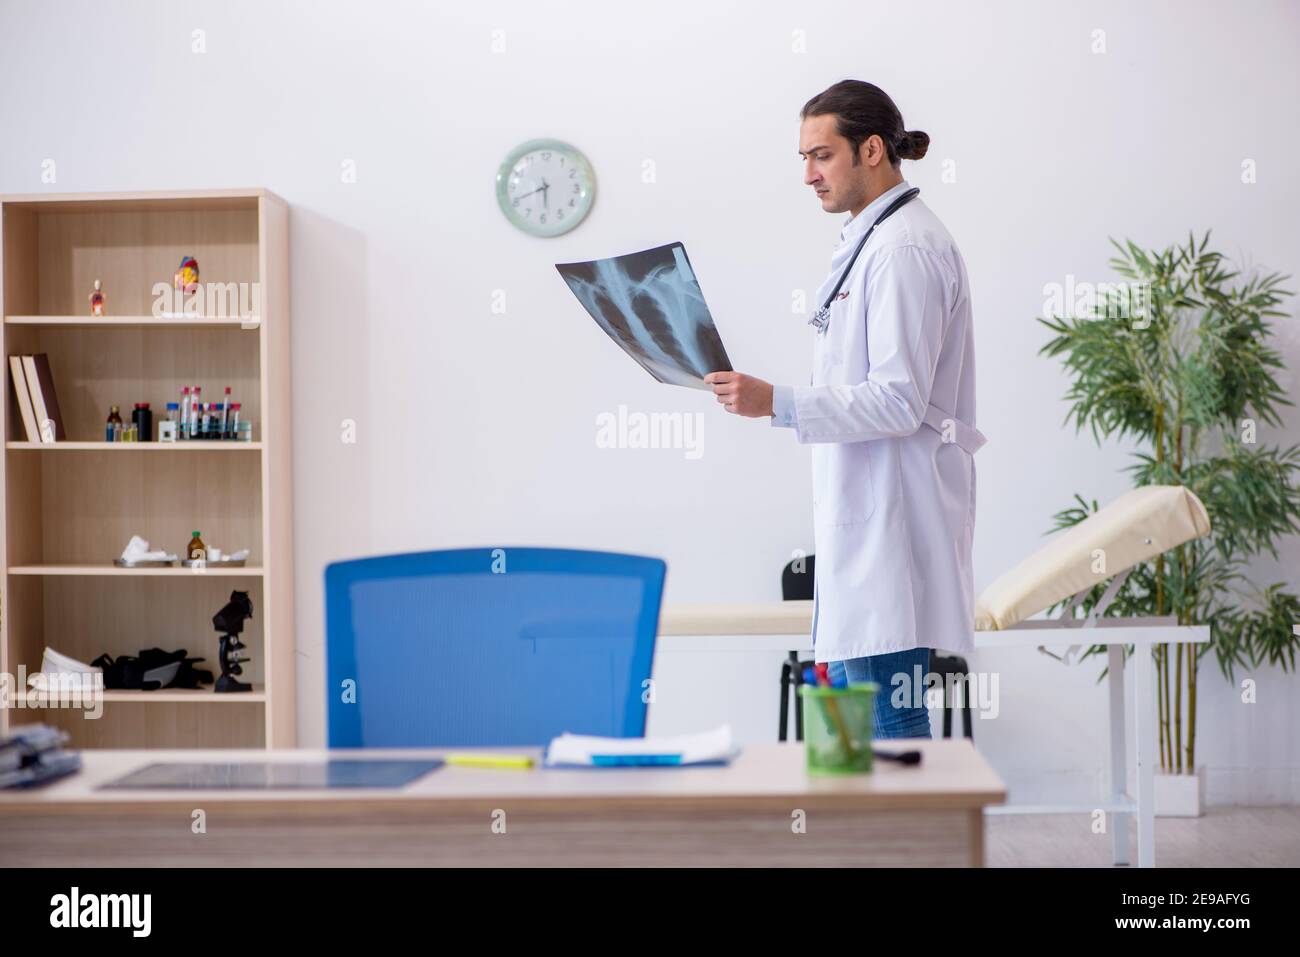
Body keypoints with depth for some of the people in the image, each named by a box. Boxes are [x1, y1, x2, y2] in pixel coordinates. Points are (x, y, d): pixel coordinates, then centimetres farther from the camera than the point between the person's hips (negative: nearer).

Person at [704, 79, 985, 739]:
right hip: (864, 511, 11)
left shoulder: (904, 248, -14)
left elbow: (899, 402, -20)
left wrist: (776, 403, -24)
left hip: (894, 515, -11)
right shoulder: (868, 239, 18)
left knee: (890, 721, -8)